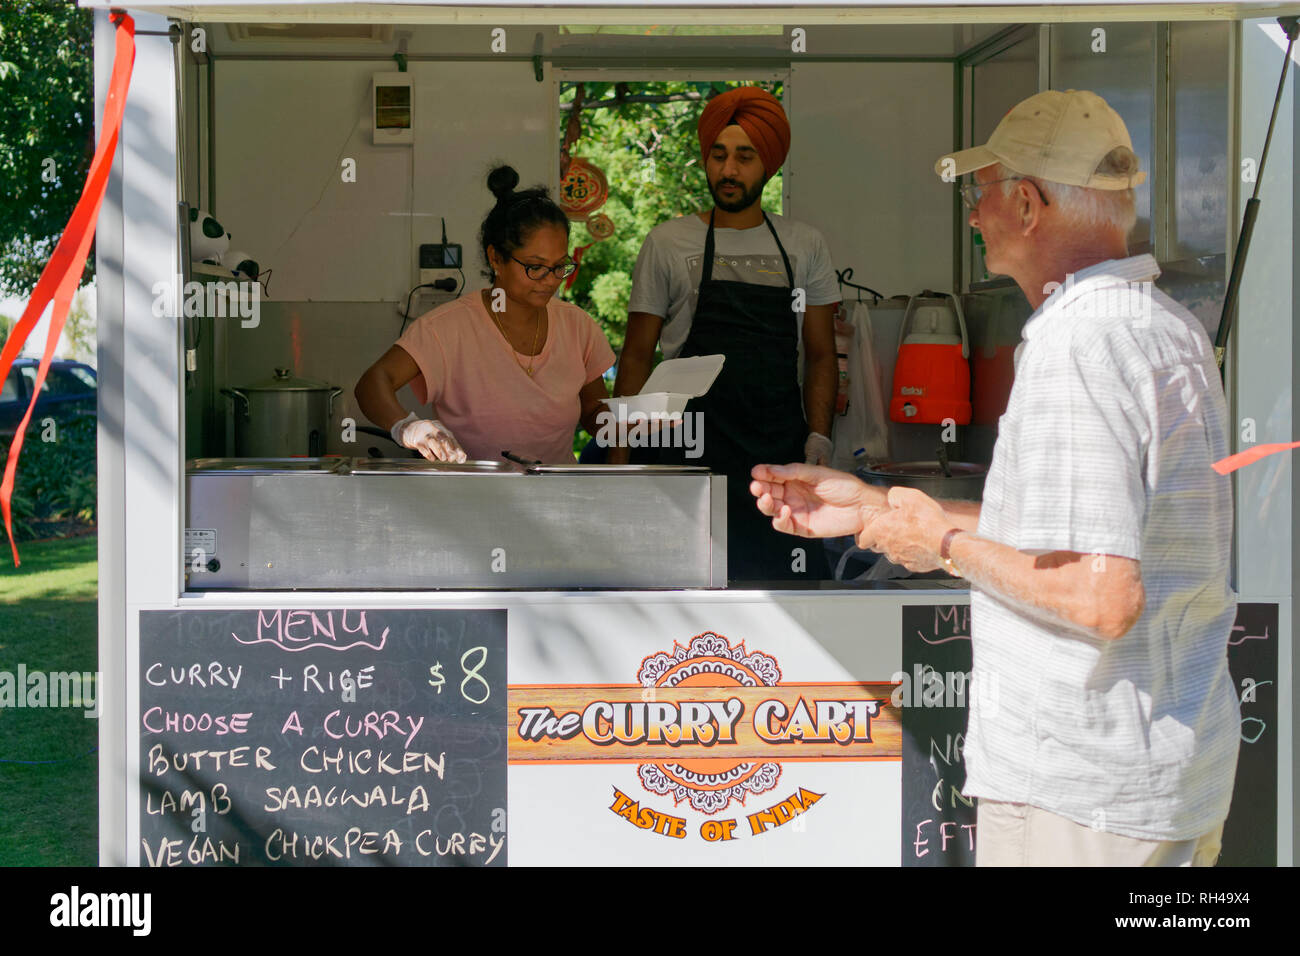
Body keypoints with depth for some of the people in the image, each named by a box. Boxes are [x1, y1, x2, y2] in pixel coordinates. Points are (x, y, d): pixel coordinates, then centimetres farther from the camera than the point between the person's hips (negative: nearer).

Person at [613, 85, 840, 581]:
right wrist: (620, 457, 1)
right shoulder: (668, 243, 7)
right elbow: (637, 357, 8)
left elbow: (821, 355, 14)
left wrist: (818, 439, 1)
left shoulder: (804, 245, 12)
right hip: (692, 458, -1)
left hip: (782, 459, 2)